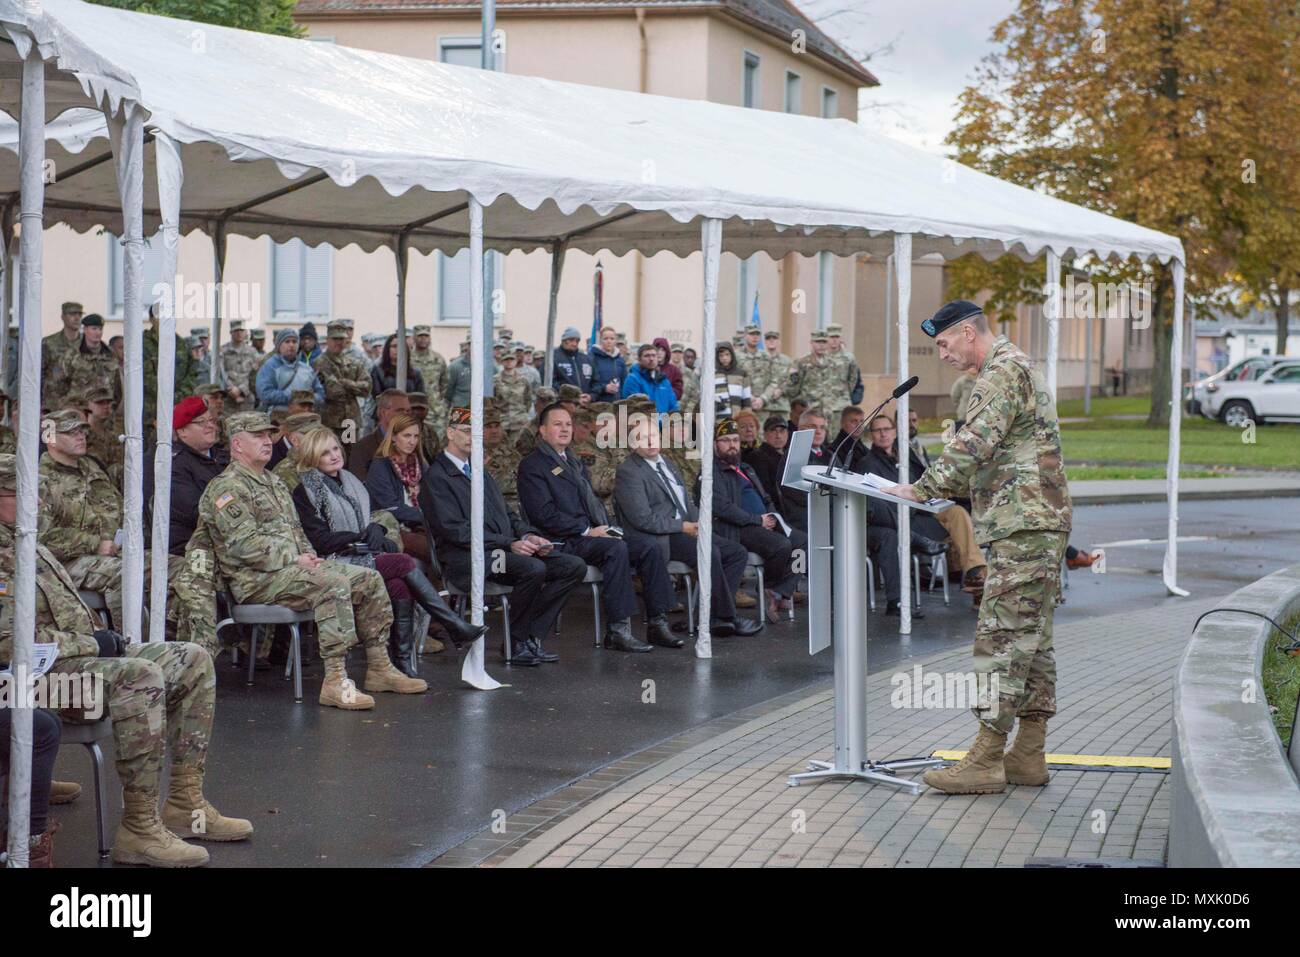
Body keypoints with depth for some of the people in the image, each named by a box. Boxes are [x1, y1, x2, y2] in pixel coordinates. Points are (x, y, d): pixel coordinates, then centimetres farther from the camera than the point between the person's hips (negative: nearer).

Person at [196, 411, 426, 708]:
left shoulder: (273, 483, 24)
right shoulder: (226, 488, -8)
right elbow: (244, 544, -19)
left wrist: (309, 558, 8)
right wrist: (294, 560, -17)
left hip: (292, 566, 10)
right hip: (255, 579, -10)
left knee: (369, 580, 1)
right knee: (333, 583, -32)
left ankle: (379, 669, 5)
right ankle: (335, 682, -36)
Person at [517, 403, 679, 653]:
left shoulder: (576, 464, 27)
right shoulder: (532, 466, -2)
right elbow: (544, 514, -12)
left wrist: (607, 527, 4)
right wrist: (587, 531, -16)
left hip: (595, 532, 8)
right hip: (565, 541, -8)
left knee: (648, 546, -13)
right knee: (616, 549, -33)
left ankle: (657, 623, -13)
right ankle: (618, 630, -33)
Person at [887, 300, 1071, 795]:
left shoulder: (1004, 371, -11)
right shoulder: (1016, 367, 22)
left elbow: (975, 442, -23)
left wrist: (922, 488, -21)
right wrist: (946, 489, 17)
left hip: (1023, 525, -11)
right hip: (1039, 524, 11)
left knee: (1002, 638, -10)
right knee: (1031, 640, 11)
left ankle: (986, 759, -10)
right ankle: (1028, 755, 15)